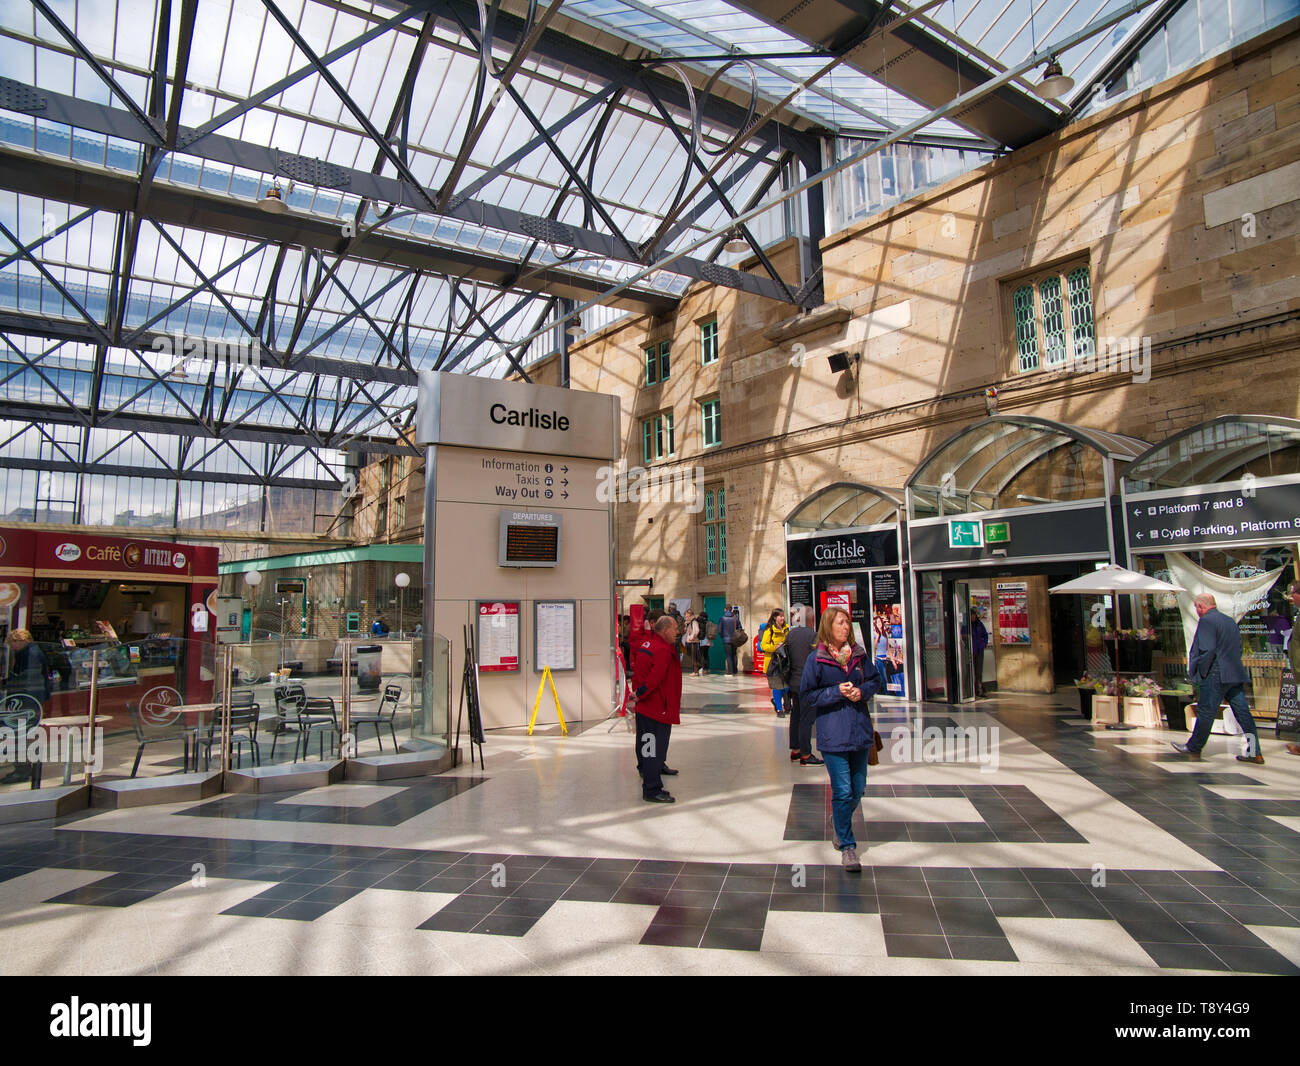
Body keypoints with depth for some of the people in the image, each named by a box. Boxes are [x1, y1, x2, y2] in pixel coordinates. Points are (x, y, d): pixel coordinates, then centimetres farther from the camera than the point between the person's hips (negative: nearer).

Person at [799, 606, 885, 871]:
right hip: (832, 733, -5)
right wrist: (836, 692, -16)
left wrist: (863, 690, -5)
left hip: (860, 729, 5)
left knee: (858, 788, 14)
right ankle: (847, 846, 10)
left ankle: (840, 822, 42)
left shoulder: (859, 654, 5)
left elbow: (877, 680, 15)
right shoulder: (816, 659, -7)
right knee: (843, 790, -4)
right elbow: (806, 696, -6)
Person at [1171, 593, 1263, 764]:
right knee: (1243, 712, 7)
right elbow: (1238, 648, 20)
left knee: (1206, 713, 0)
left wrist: (1200, 671, -12)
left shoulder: (1206, 621, -11)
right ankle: (1254, 752, 7)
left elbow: (1208, 650, -21)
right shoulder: (1230, 621, 16)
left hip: (1215, 676, -8)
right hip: (1236, 675, 8)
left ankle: (1194, 748, 10)